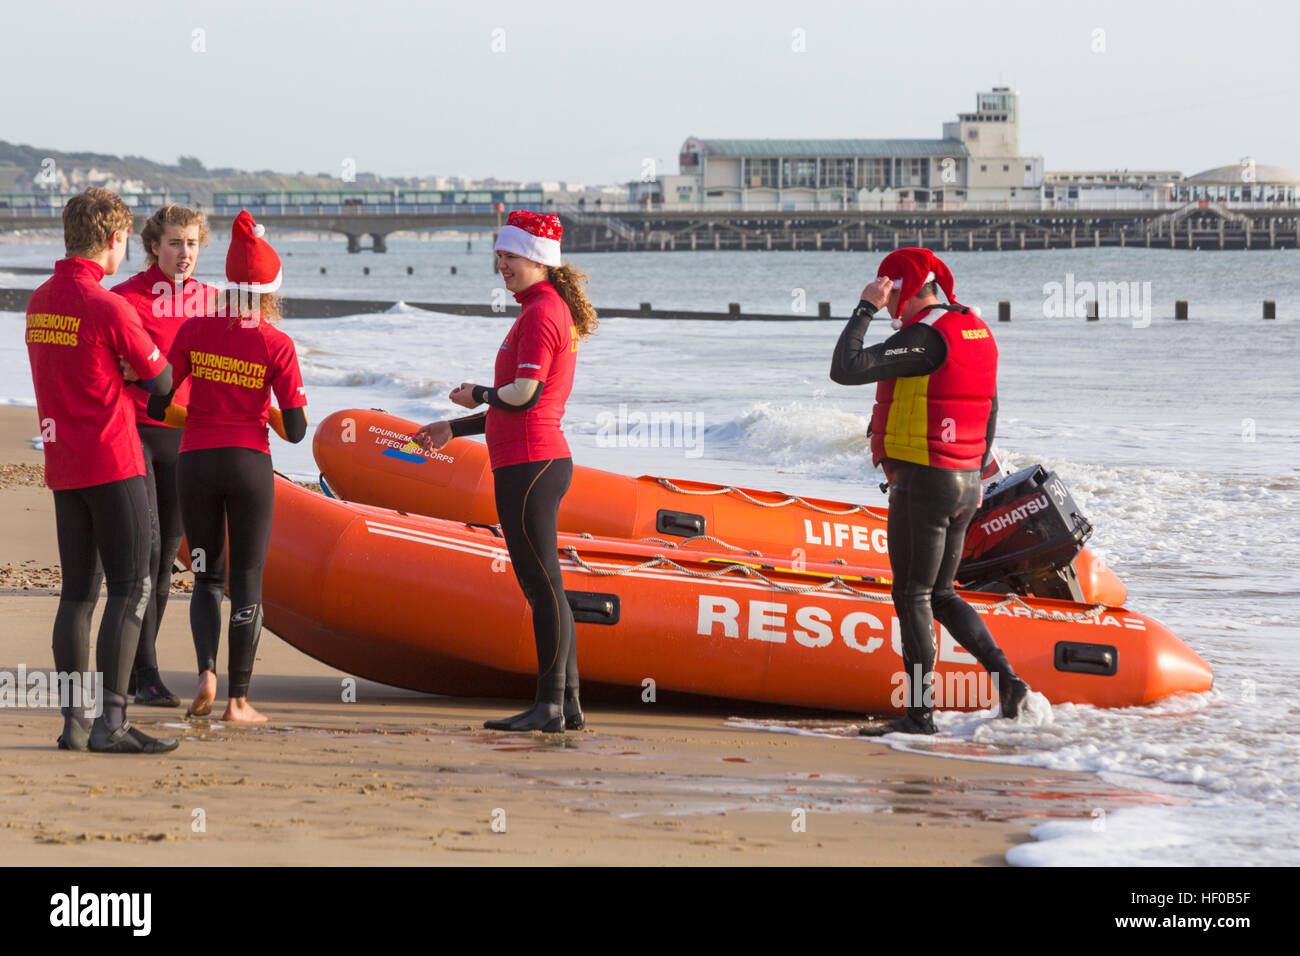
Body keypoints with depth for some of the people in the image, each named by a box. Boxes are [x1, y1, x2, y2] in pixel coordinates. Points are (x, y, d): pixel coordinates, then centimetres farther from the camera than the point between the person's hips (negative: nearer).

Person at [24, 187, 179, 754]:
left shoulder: (39, 301, 10)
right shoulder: (107, 307, -15)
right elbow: (161, 381, -6)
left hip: (62, 466, 8)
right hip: (112, 462, -8)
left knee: (78, 591, 10)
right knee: (130, 589, -5)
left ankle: (76, 721, 10)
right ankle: (111, 722, -11)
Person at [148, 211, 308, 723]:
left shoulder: (194, 329, -3)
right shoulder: (277, 345, -9)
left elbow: (156, 405, -1)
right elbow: (296, 430, -9)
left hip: (194, 463, 2)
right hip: (250, 464, -2)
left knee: (207, 579, 16)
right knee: (246, 584, 8)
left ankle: (207, 671, -6)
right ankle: (238, 699, 7)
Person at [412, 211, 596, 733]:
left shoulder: (540, 314, -13)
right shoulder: (556, 311, 20)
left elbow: (525, 396, -23)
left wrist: (477, 395, -4)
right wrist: (453, 429, 23)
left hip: (530, 464, -11)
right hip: (540, 459, 11)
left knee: (542, 585, -9)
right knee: (543, 586, 12)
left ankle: (550, 705, -8)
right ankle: (566, 703, 14)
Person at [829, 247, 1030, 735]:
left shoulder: (924, 338, -18)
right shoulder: (976, 331, 11)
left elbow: (845, 370, -25)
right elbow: (989, 410, 19)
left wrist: (865, 309, -15)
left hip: (922, 482, -9)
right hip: (964, 483, 9)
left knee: (912, 597, 0)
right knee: (939, 595, 17)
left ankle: (920, 713, 2)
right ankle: (1005, 678, 6)